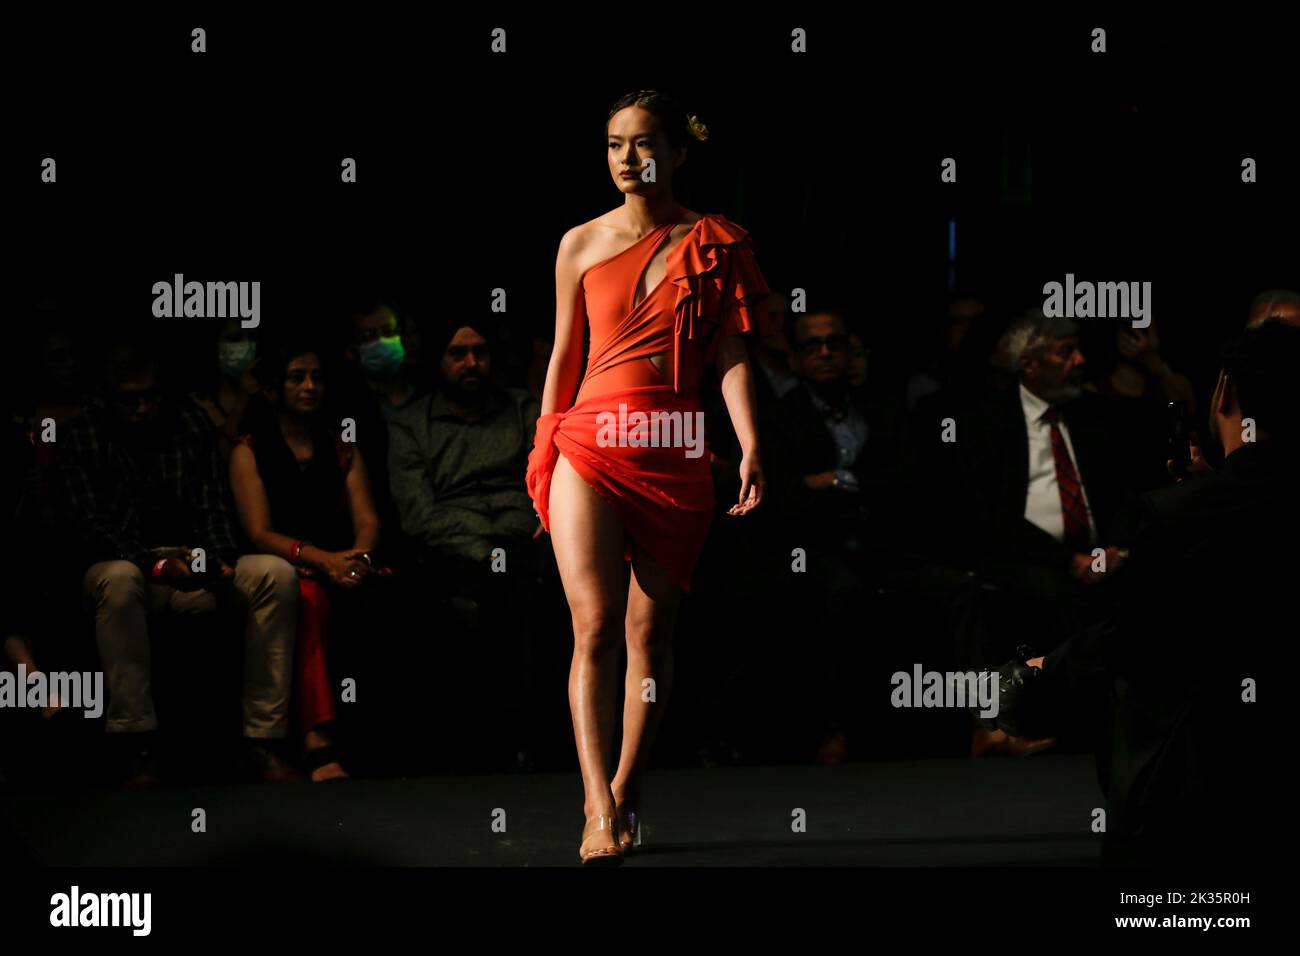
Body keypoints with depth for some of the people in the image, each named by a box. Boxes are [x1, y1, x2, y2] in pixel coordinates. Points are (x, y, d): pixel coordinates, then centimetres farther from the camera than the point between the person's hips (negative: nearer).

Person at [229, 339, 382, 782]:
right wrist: (322, 559, -19)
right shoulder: (248, 453, 11)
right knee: (306, 597, -39)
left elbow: (367, 521, 10)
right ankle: (317, 745, -54)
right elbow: (260, 533, -2)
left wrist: (358, 557, -15)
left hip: (340, 568, 3)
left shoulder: (344, 452, 23)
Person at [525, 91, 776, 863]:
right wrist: (544, 453, 14)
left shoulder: (714, 244, 6)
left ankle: (625, 796, 17)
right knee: (596, 623, -14)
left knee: (651, 632, 5)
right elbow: (565, 356, 14)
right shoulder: (581, 244, 9)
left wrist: (751, 448, -11)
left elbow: (732, 354, 0)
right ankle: (600, 808, -20)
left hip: (675, 454, 0)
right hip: (591, 444, 0)